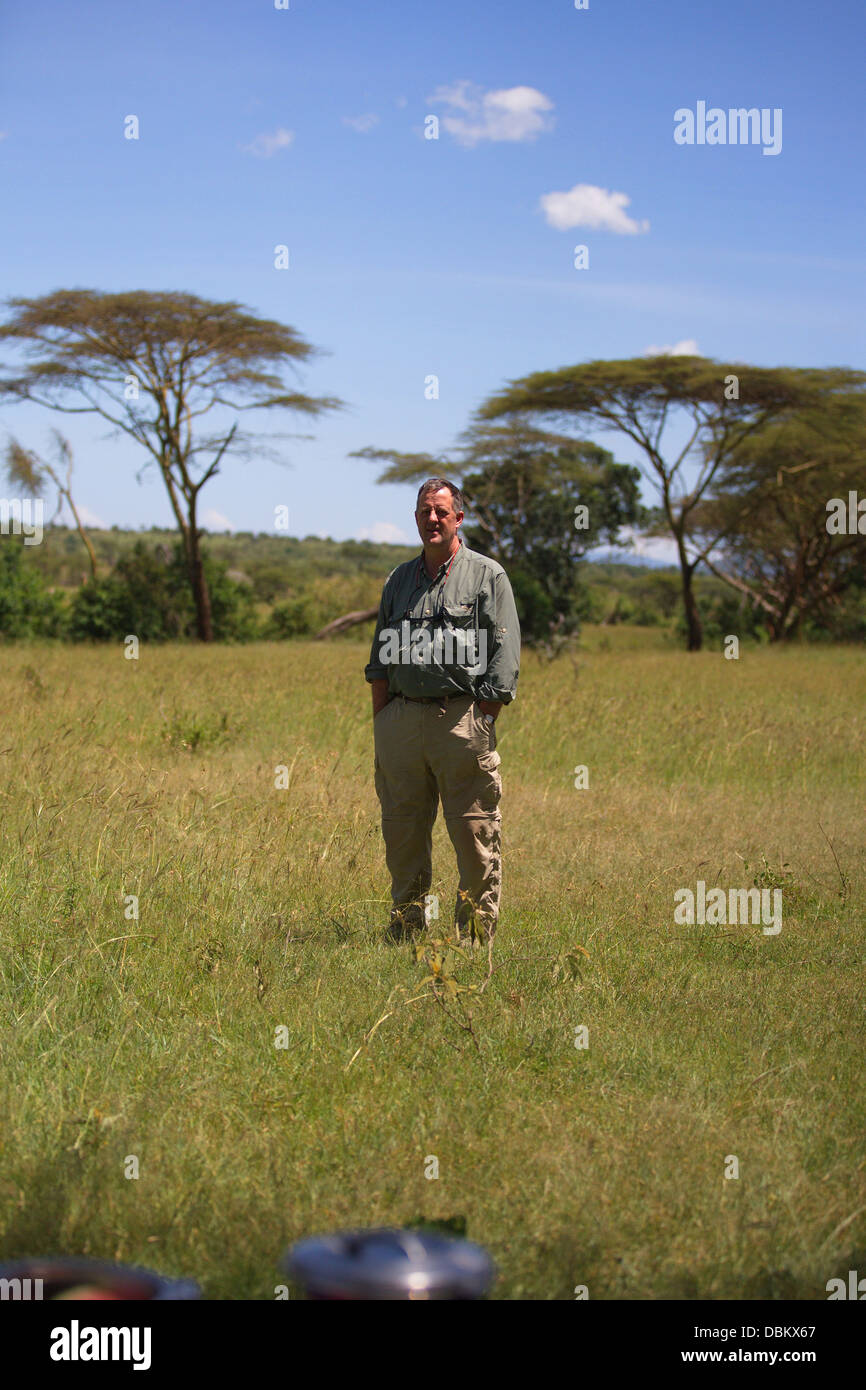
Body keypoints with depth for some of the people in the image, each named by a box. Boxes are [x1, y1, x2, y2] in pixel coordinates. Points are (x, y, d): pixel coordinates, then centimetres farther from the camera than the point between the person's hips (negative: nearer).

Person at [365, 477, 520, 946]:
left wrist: (481, 723, -9)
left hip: (462, 718, -4)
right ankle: (404, 934, 18)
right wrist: (380, 723, 6)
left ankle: (474, 939, 5)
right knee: (402, 832, 7)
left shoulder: (488, 576, 3)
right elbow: (380, 658, 16)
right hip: (401, 719, 4)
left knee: (476, 836, -3)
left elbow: (504, 659, -2)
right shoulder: (399, 579, 16)